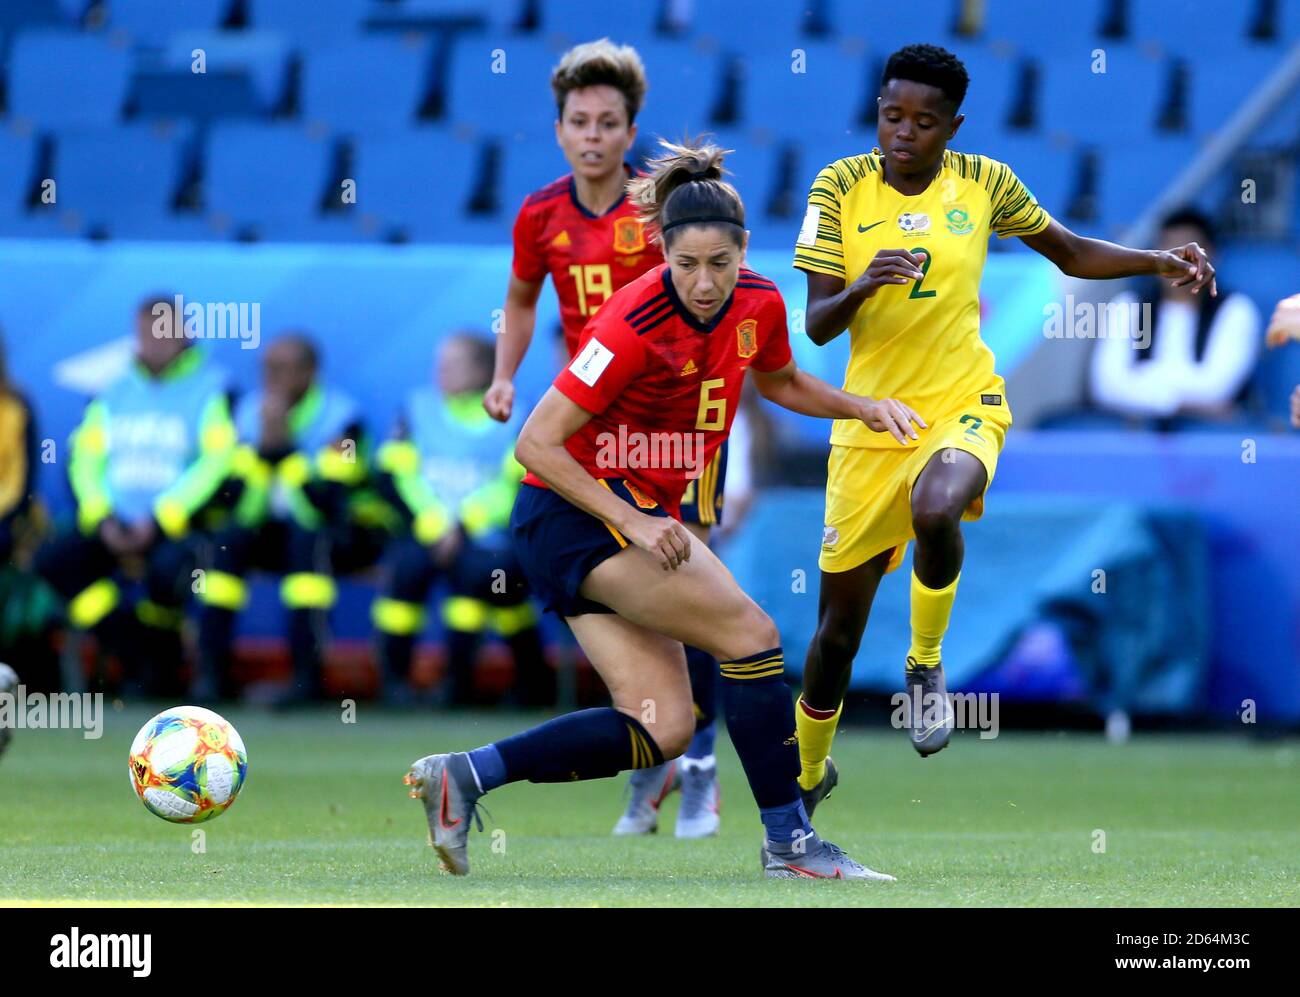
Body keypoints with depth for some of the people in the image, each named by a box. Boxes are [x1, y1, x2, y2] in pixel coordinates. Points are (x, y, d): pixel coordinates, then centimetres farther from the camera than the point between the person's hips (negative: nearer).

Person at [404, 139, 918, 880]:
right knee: (752, 636, -14)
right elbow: (538, 443, -21)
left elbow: (780, 383, 23)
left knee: (662, 731, 0)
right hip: (575, 508, -8)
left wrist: (861, 406, 6)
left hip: (639, 515, 8)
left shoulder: (760, 305, -2)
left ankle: (463, 775, 0)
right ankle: (789, 841, -4)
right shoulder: (636, 325, -24)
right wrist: (634, 524, -26)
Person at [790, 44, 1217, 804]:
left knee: (935, 512, -37)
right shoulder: (842, 187, -4)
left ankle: (927, 664, -8)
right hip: (871, 421, 1)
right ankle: (807, 772, 31)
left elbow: (1071, 254, 15)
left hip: (963, 406, -1)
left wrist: (1158, 262, 0)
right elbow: (817, 325, -6)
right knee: (839, 624, 5)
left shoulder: (984, 183, -1)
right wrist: (861, 287, -27)